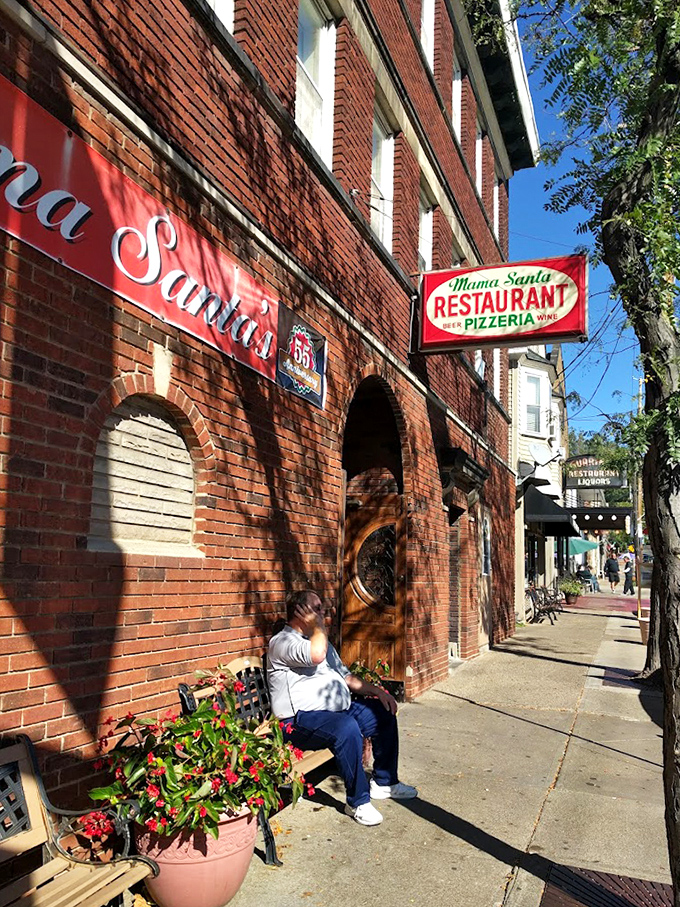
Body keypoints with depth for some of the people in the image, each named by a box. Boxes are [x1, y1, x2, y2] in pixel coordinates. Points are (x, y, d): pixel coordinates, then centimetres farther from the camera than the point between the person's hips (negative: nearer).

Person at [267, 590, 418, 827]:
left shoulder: (320, 639, 19)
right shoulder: (282, 642, -13)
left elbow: (345, 676, 24)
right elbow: (316, 655, -34)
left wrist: (376, 691, 12)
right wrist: (319, 625, -17)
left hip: (339, 709, 10)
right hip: (301, 719, -10)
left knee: (385, 713, 8)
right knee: (347, 727, -37)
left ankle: (384, 782, 20)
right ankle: (358, 802, -21)